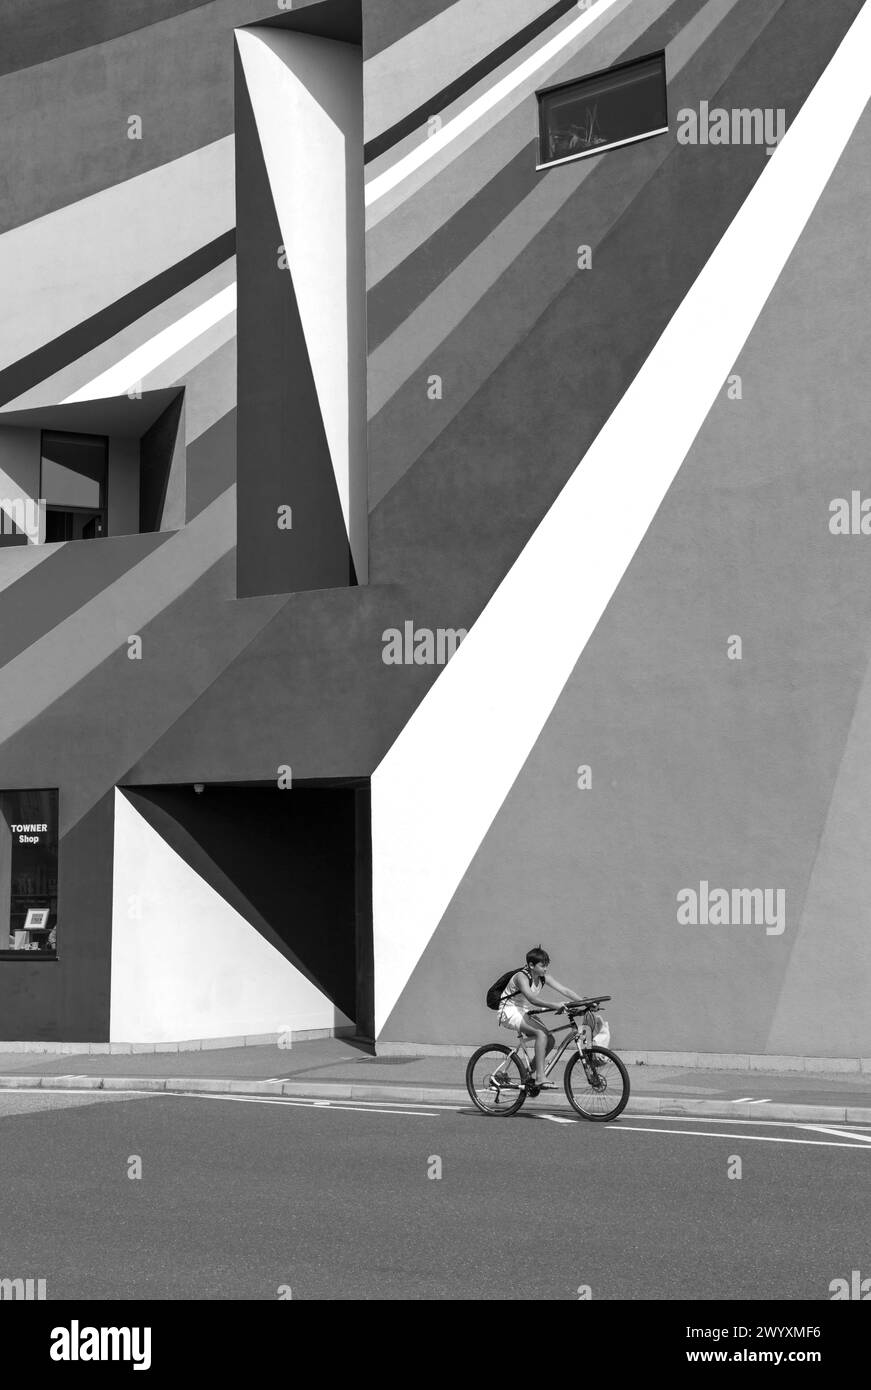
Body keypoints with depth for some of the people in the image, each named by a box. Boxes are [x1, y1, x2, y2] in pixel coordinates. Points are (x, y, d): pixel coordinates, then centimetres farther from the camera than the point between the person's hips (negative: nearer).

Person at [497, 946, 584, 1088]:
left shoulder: (544, 978, -1)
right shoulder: (521, 977, -23)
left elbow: (565, 991, -9)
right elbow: (532, 998, -40)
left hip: (524, 1012, 8)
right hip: (510, 1012, -8)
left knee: (550, 1040, -7)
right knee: (541, 1034, -27)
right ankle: (540, 1078, -29)